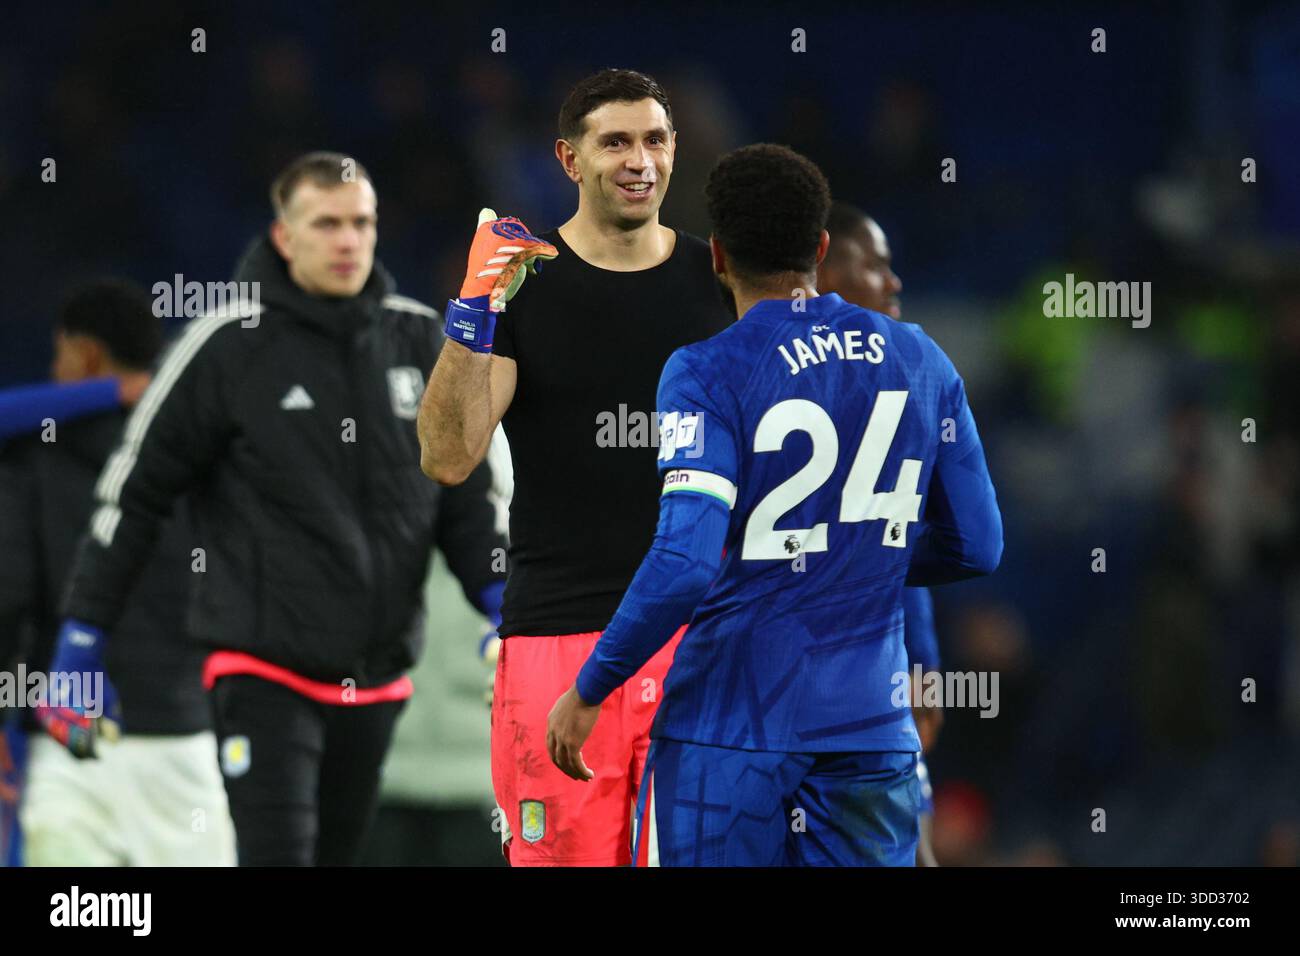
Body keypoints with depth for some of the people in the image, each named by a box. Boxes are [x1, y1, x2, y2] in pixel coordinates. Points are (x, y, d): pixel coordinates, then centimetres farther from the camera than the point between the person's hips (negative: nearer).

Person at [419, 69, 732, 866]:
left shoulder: (720, 284, 9)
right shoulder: (521, 283, 1)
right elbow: (449, 459, -7)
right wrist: (471, 318, -17)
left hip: (698, 636, 2)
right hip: (557, 637, -2)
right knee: (565, 853, -4)